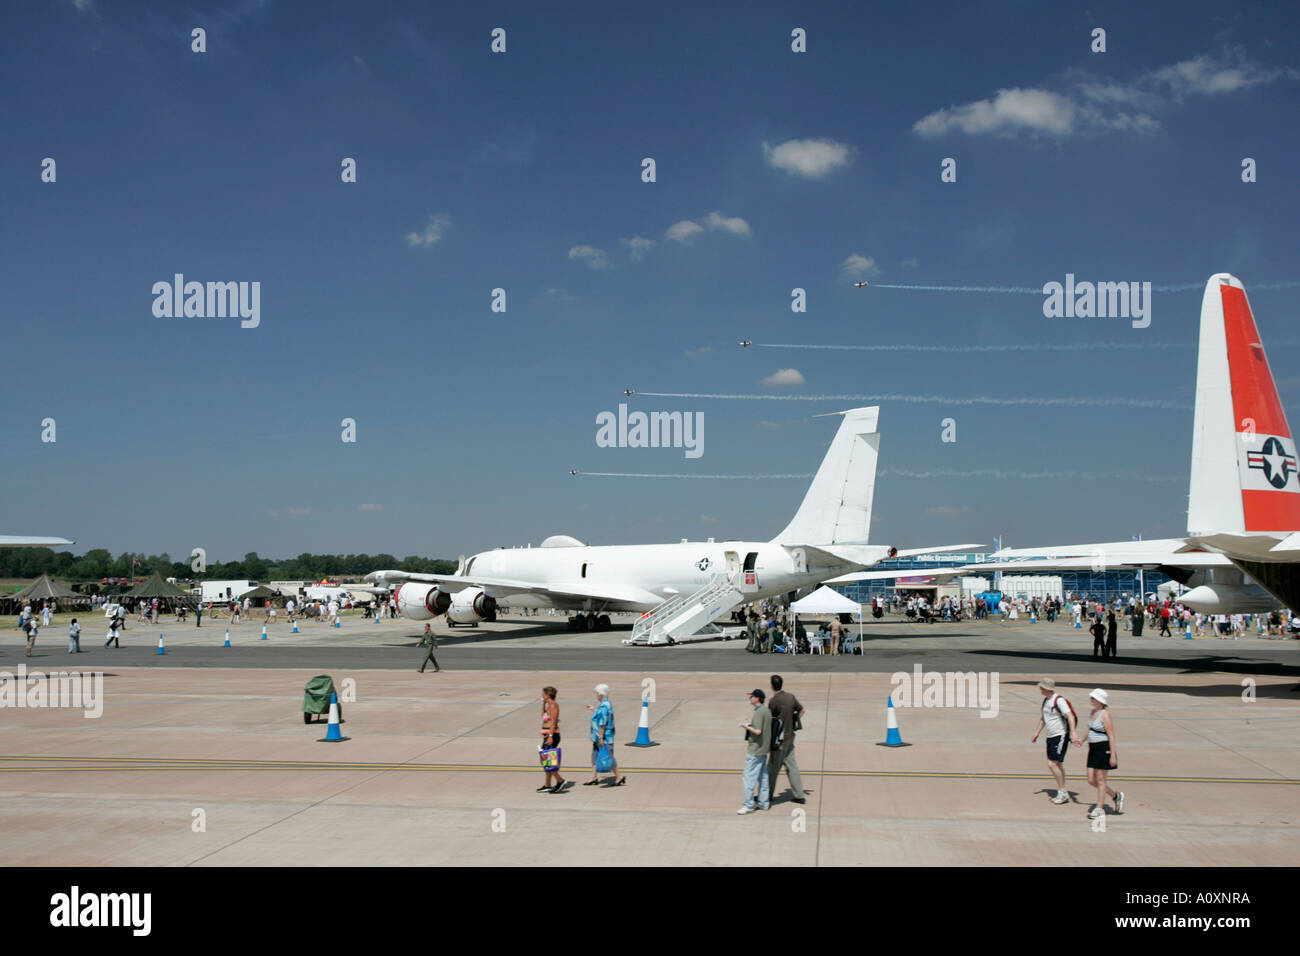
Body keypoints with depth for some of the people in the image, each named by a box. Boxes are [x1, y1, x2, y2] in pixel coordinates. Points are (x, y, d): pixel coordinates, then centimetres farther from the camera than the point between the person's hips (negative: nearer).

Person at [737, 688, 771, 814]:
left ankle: (749, 805, -3)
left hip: (755, 750, -10)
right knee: (762, 776, 15)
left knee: (749, 777, -5)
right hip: (764, 749, 10)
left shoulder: (758, 712, -19)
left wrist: (747, 726, -11)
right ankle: (764, 802, 20)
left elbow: (758, 731, -25)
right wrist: (750, 724, 11)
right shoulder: (767, 711, 11)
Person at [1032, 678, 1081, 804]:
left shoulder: (1059, 700, -17)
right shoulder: (1046, 700, 12)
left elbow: (1070, 716, -27)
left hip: (1061, 736, -9)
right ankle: (1062, 794, 20)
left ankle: (1063, 792, -3)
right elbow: (1043, 717, 25)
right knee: (1058, 764, 13)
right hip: (1051, 737, 9)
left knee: (1052, 764, -13)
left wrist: (1073, 732, -39)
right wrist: (1037, 732, 25)